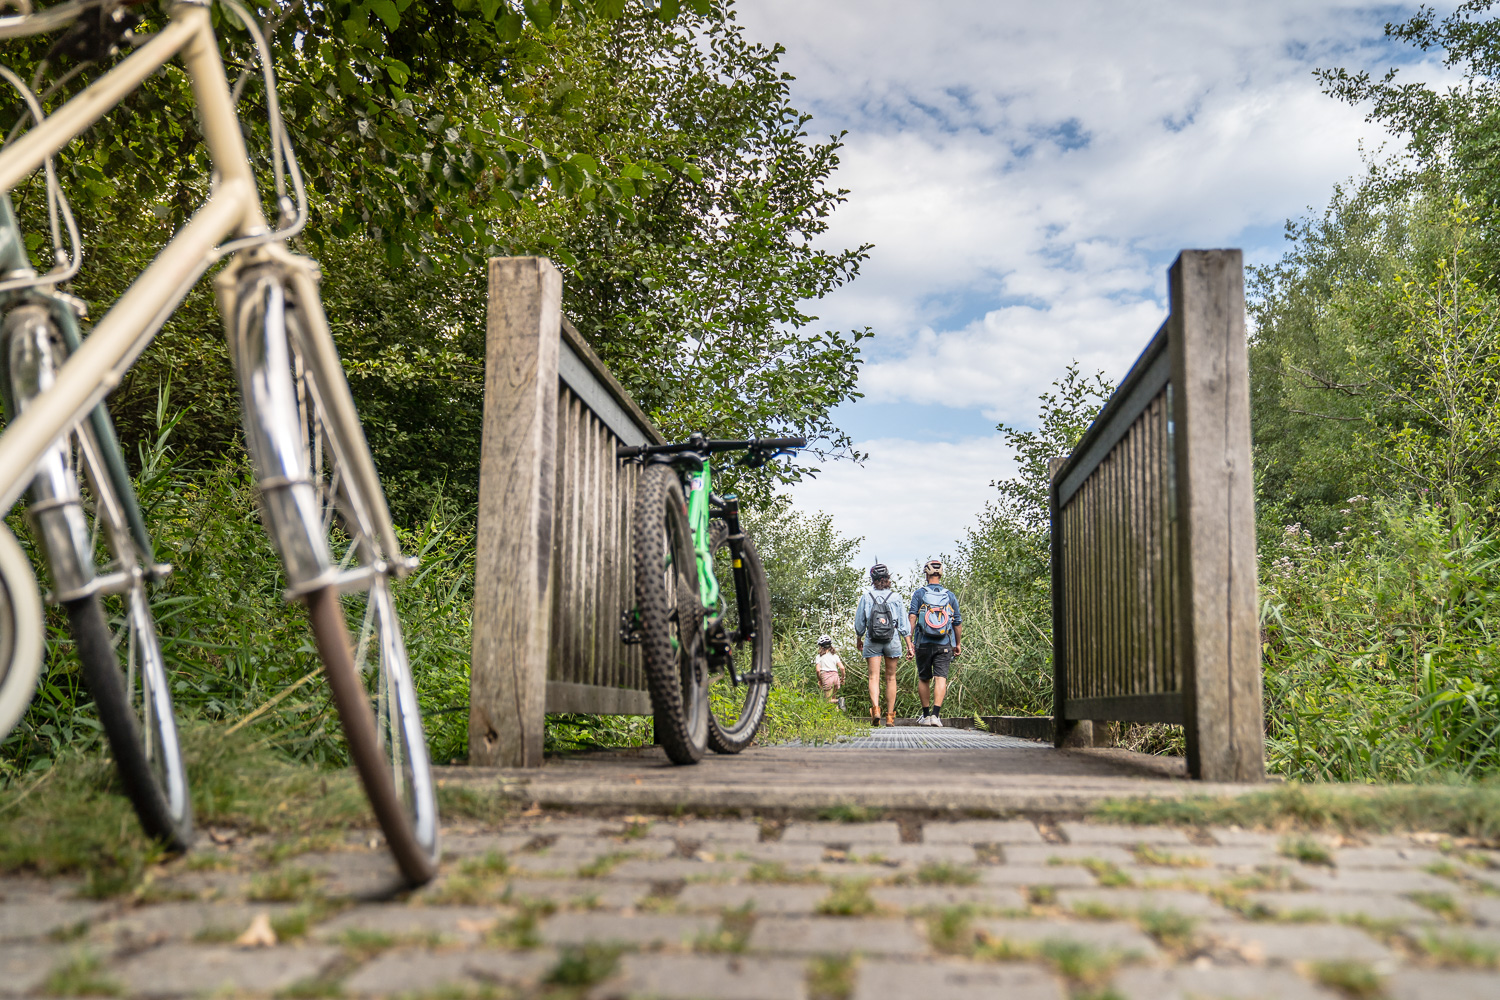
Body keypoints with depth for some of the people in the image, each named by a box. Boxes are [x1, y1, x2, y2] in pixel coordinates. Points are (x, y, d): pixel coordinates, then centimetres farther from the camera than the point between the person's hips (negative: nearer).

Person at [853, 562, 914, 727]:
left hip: (872, 641, -1)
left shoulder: (866, 597, -2)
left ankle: (875, 708, -25)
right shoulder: (895, 597, 0)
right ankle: (890, 716, 11)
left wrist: (858, 638, 23)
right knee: (890, 678, 9)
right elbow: (903, 623, 1)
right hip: (893, 640, 1)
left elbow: (859, 622, 6)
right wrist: (909, 645, 7)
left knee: (874, 676, -3)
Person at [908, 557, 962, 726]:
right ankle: (936, 714, -19)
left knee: (923, 679, 12)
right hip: (944, 645, 0)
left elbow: (912, 617, -7)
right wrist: (958, 644, 17)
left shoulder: (919, 593, 2)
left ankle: (926, 715, 18)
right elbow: (958, 622, 7)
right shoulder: (950, 595, 6)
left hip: (924, 644, 0)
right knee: (940, 678, -5)